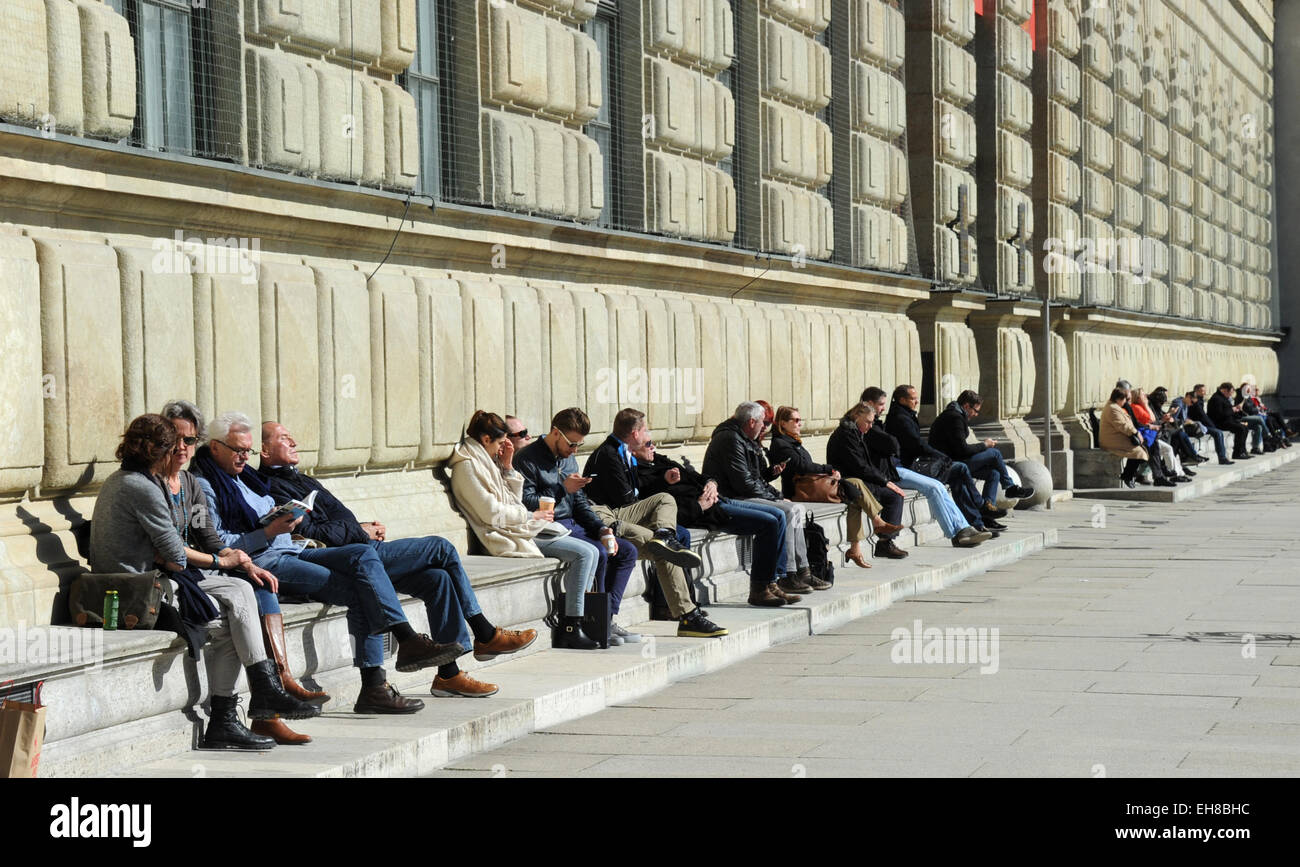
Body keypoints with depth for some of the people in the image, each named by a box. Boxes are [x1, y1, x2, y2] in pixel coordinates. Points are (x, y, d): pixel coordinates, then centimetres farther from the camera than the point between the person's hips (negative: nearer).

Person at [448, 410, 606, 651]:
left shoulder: (485, 461, 18)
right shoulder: (467, 467, -12)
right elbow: (492, 514, -18)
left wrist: (508, 466, 10)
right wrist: (532, 516, -8)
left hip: (520, 528, 10)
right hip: (508, 537, -10)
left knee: (591, 552, 0)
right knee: (582, 554, -20)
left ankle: (577, 620, -1)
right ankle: (570, 630, -19)